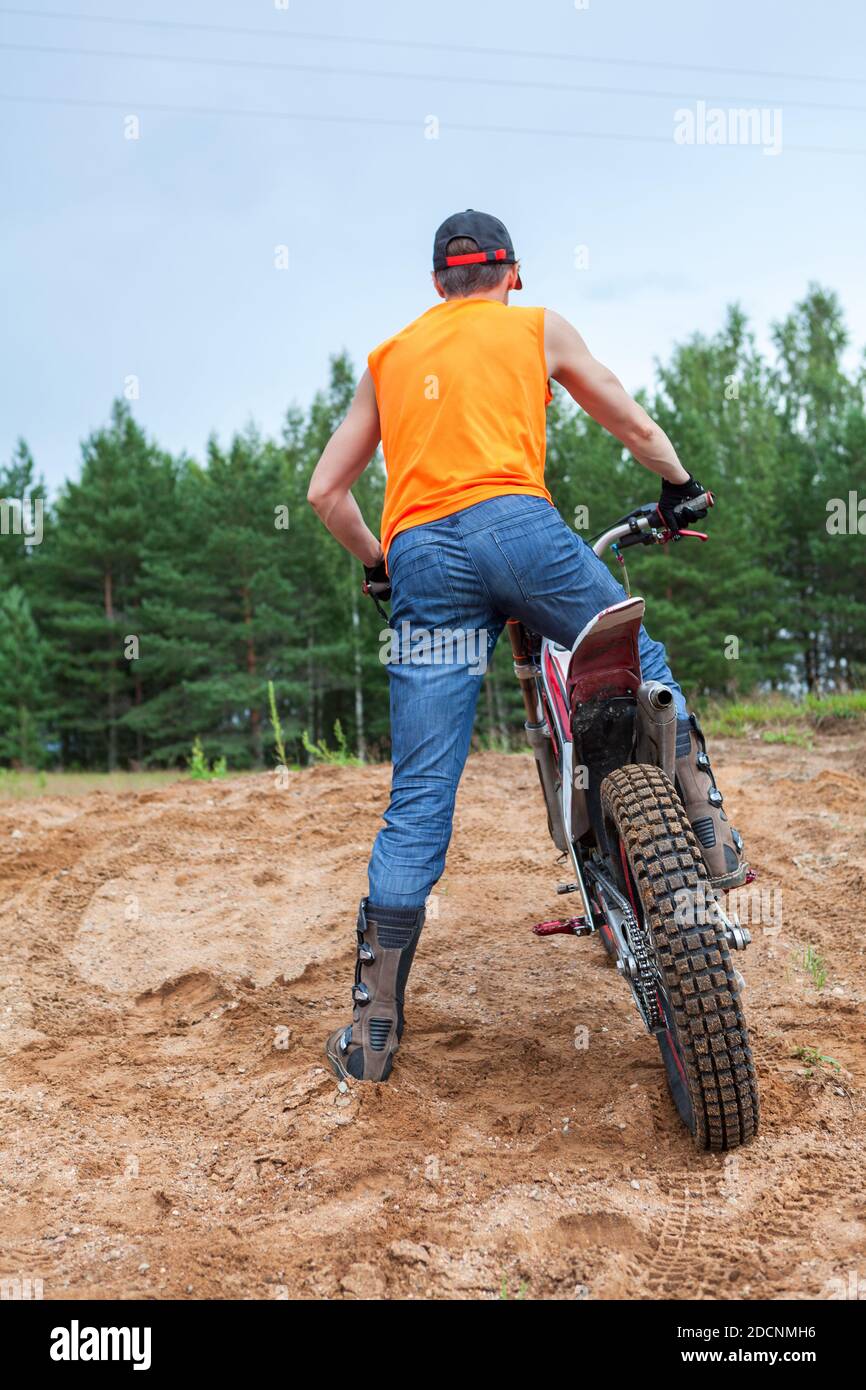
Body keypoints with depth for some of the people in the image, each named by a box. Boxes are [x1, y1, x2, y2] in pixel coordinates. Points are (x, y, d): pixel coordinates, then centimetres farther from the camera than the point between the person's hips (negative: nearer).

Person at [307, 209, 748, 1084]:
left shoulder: (388, 357, 28)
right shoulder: (539, 328, 22)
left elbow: (325, 491, 25)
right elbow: (636, 430, 29)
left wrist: (379, 566, 38)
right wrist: (680, 490, 47)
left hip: (420, 556, 2)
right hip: (514, 526, -2)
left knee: (418, 803, 2)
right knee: (642, 668, 25)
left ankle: (373, 1031, 4)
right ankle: (710, 839, 20)